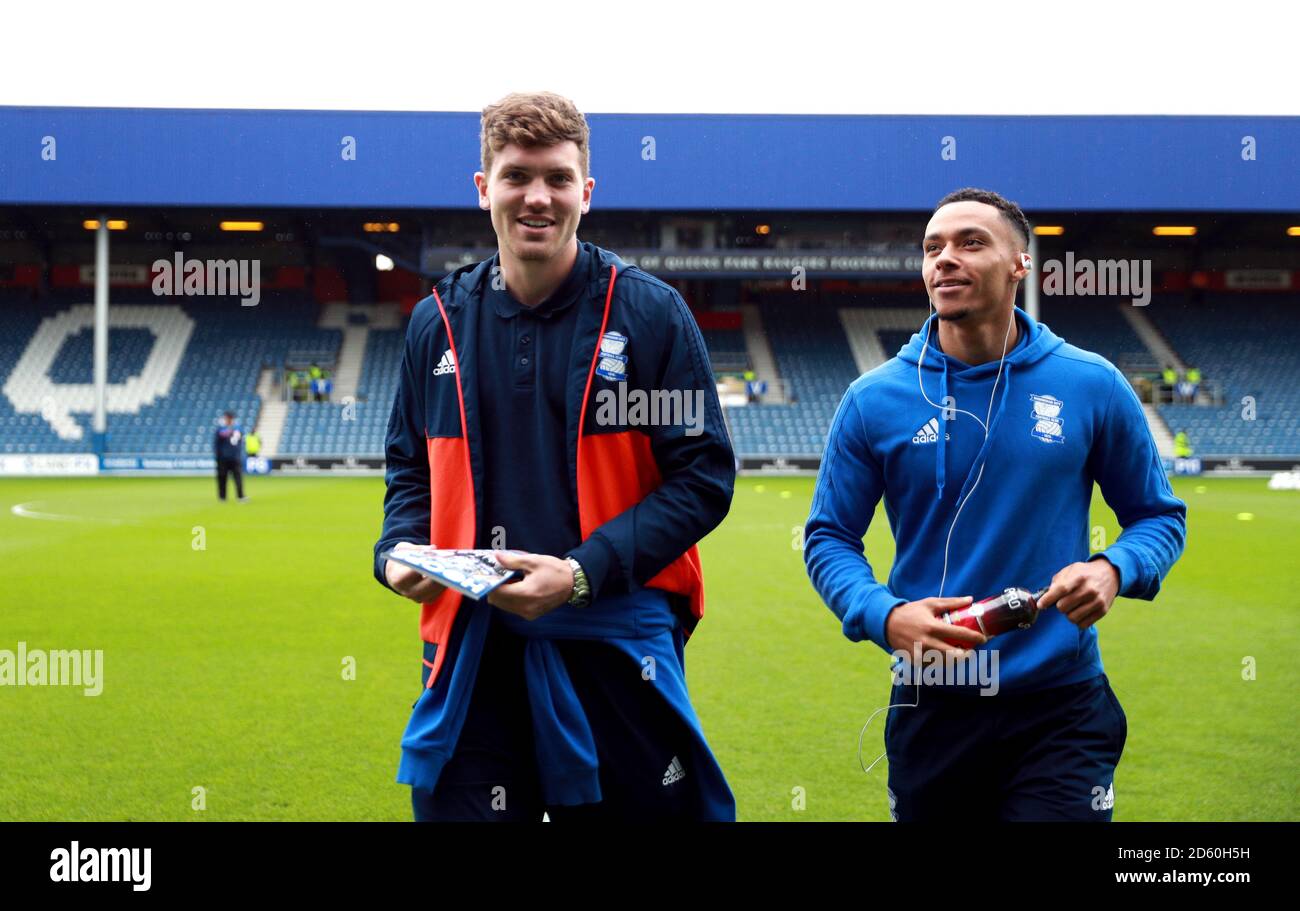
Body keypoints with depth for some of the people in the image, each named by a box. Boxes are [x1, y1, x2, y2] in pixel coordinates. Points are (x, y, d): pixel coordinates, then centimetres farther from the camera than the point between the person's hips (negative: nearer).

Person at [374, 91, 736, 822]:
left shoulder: (649, 312, -2)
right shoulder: (439, 322, 9)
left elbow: (704, 477, -4)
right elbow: (412, 467, 20)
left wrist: (584, 572, -15)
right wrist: (397, 551, -1)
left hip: (616, 649, -2)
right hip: (474, 652, 3)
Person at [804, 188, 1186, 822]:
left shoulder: (1093, 386, -1)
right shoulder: (874, 399, 0)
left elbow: (1158, 515, 8)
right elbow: (828, 537, 5)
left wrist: (1115, 570, -14)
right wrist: (885, 616, -15)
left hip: (1061, 705, -1)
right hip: (929, 711, 1)